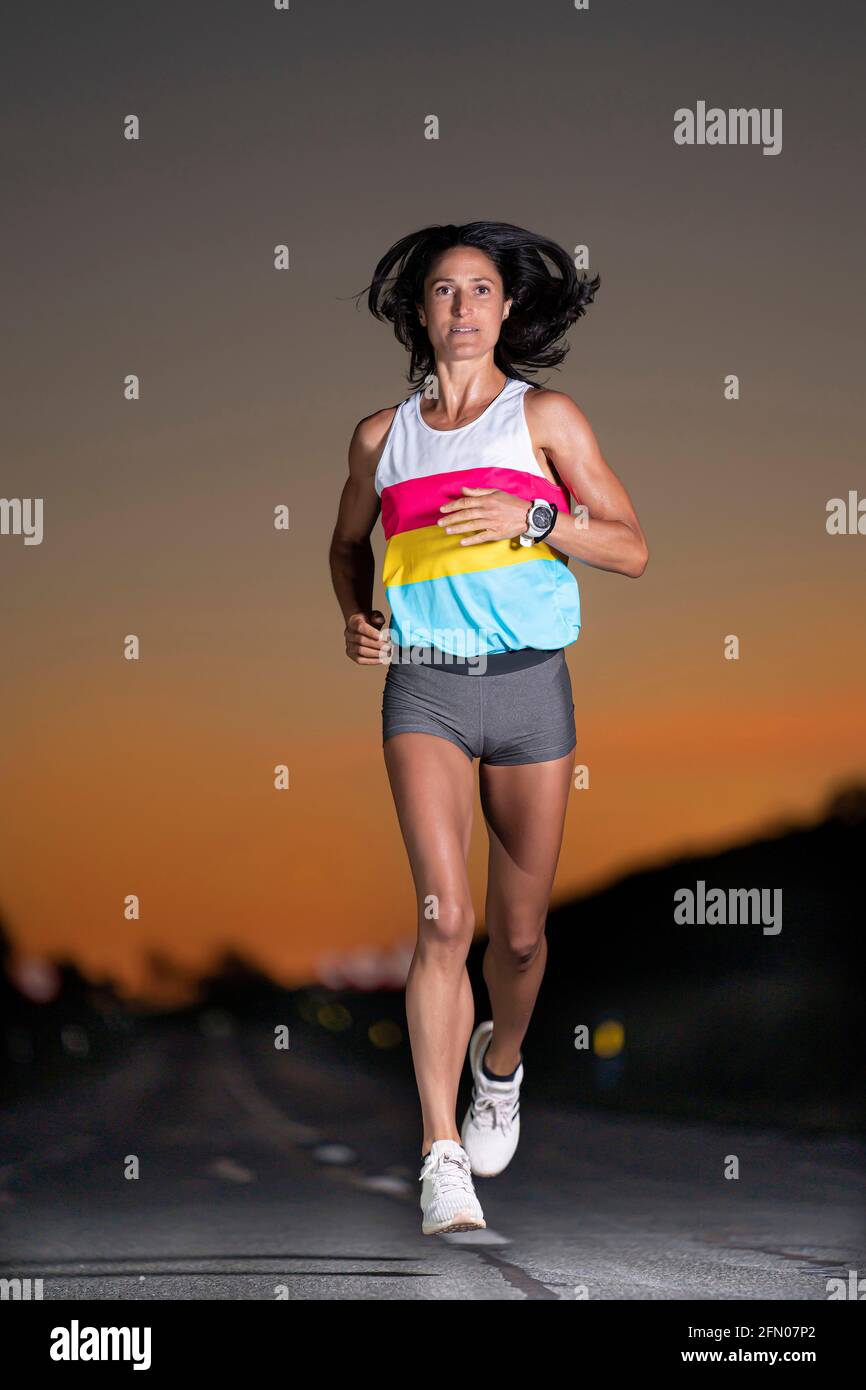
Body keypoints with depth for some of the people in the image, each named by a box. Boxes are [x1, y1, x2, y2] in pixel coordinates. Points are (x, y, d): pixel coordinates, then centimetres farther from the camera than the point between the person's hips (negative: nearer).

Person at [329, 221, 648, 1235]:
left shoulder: (545, 417, 3)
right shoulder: (382, 435, 10)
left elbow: (630, 550, 0)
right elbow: (347, 543, 27)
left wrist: (533, 518, -14)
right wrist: (355, 617, 8)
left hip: (529, 686, 0)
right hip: (423, 691, 0)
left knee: (519, 931, 8)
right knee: (445, 917, -15)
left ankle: (500, 1063, 40)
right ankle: (442, 1158, -11)